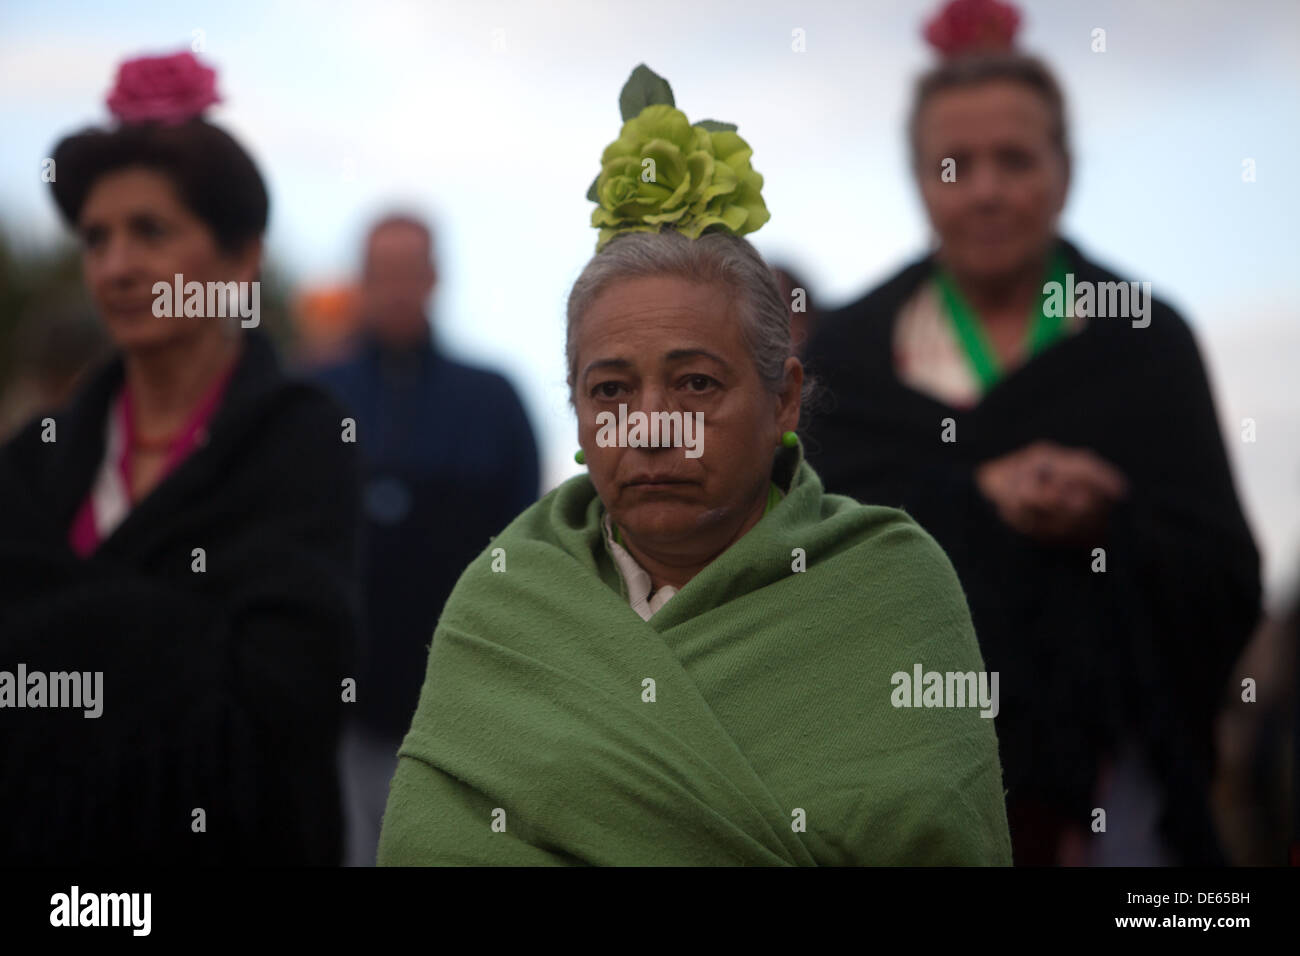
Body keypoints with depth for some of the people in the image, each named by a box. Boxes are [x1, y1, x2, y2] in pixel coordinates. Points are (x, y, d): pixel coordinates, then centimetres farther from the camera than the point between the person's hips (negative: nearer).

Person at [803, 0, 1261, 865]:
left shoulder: (1147, 341, 3)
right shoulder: (848, 350, 5)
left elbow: (1227, 584, -1)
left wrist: (1105, 528, -19)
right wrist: (974, 498, -17)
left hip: (1100, 780, 0)